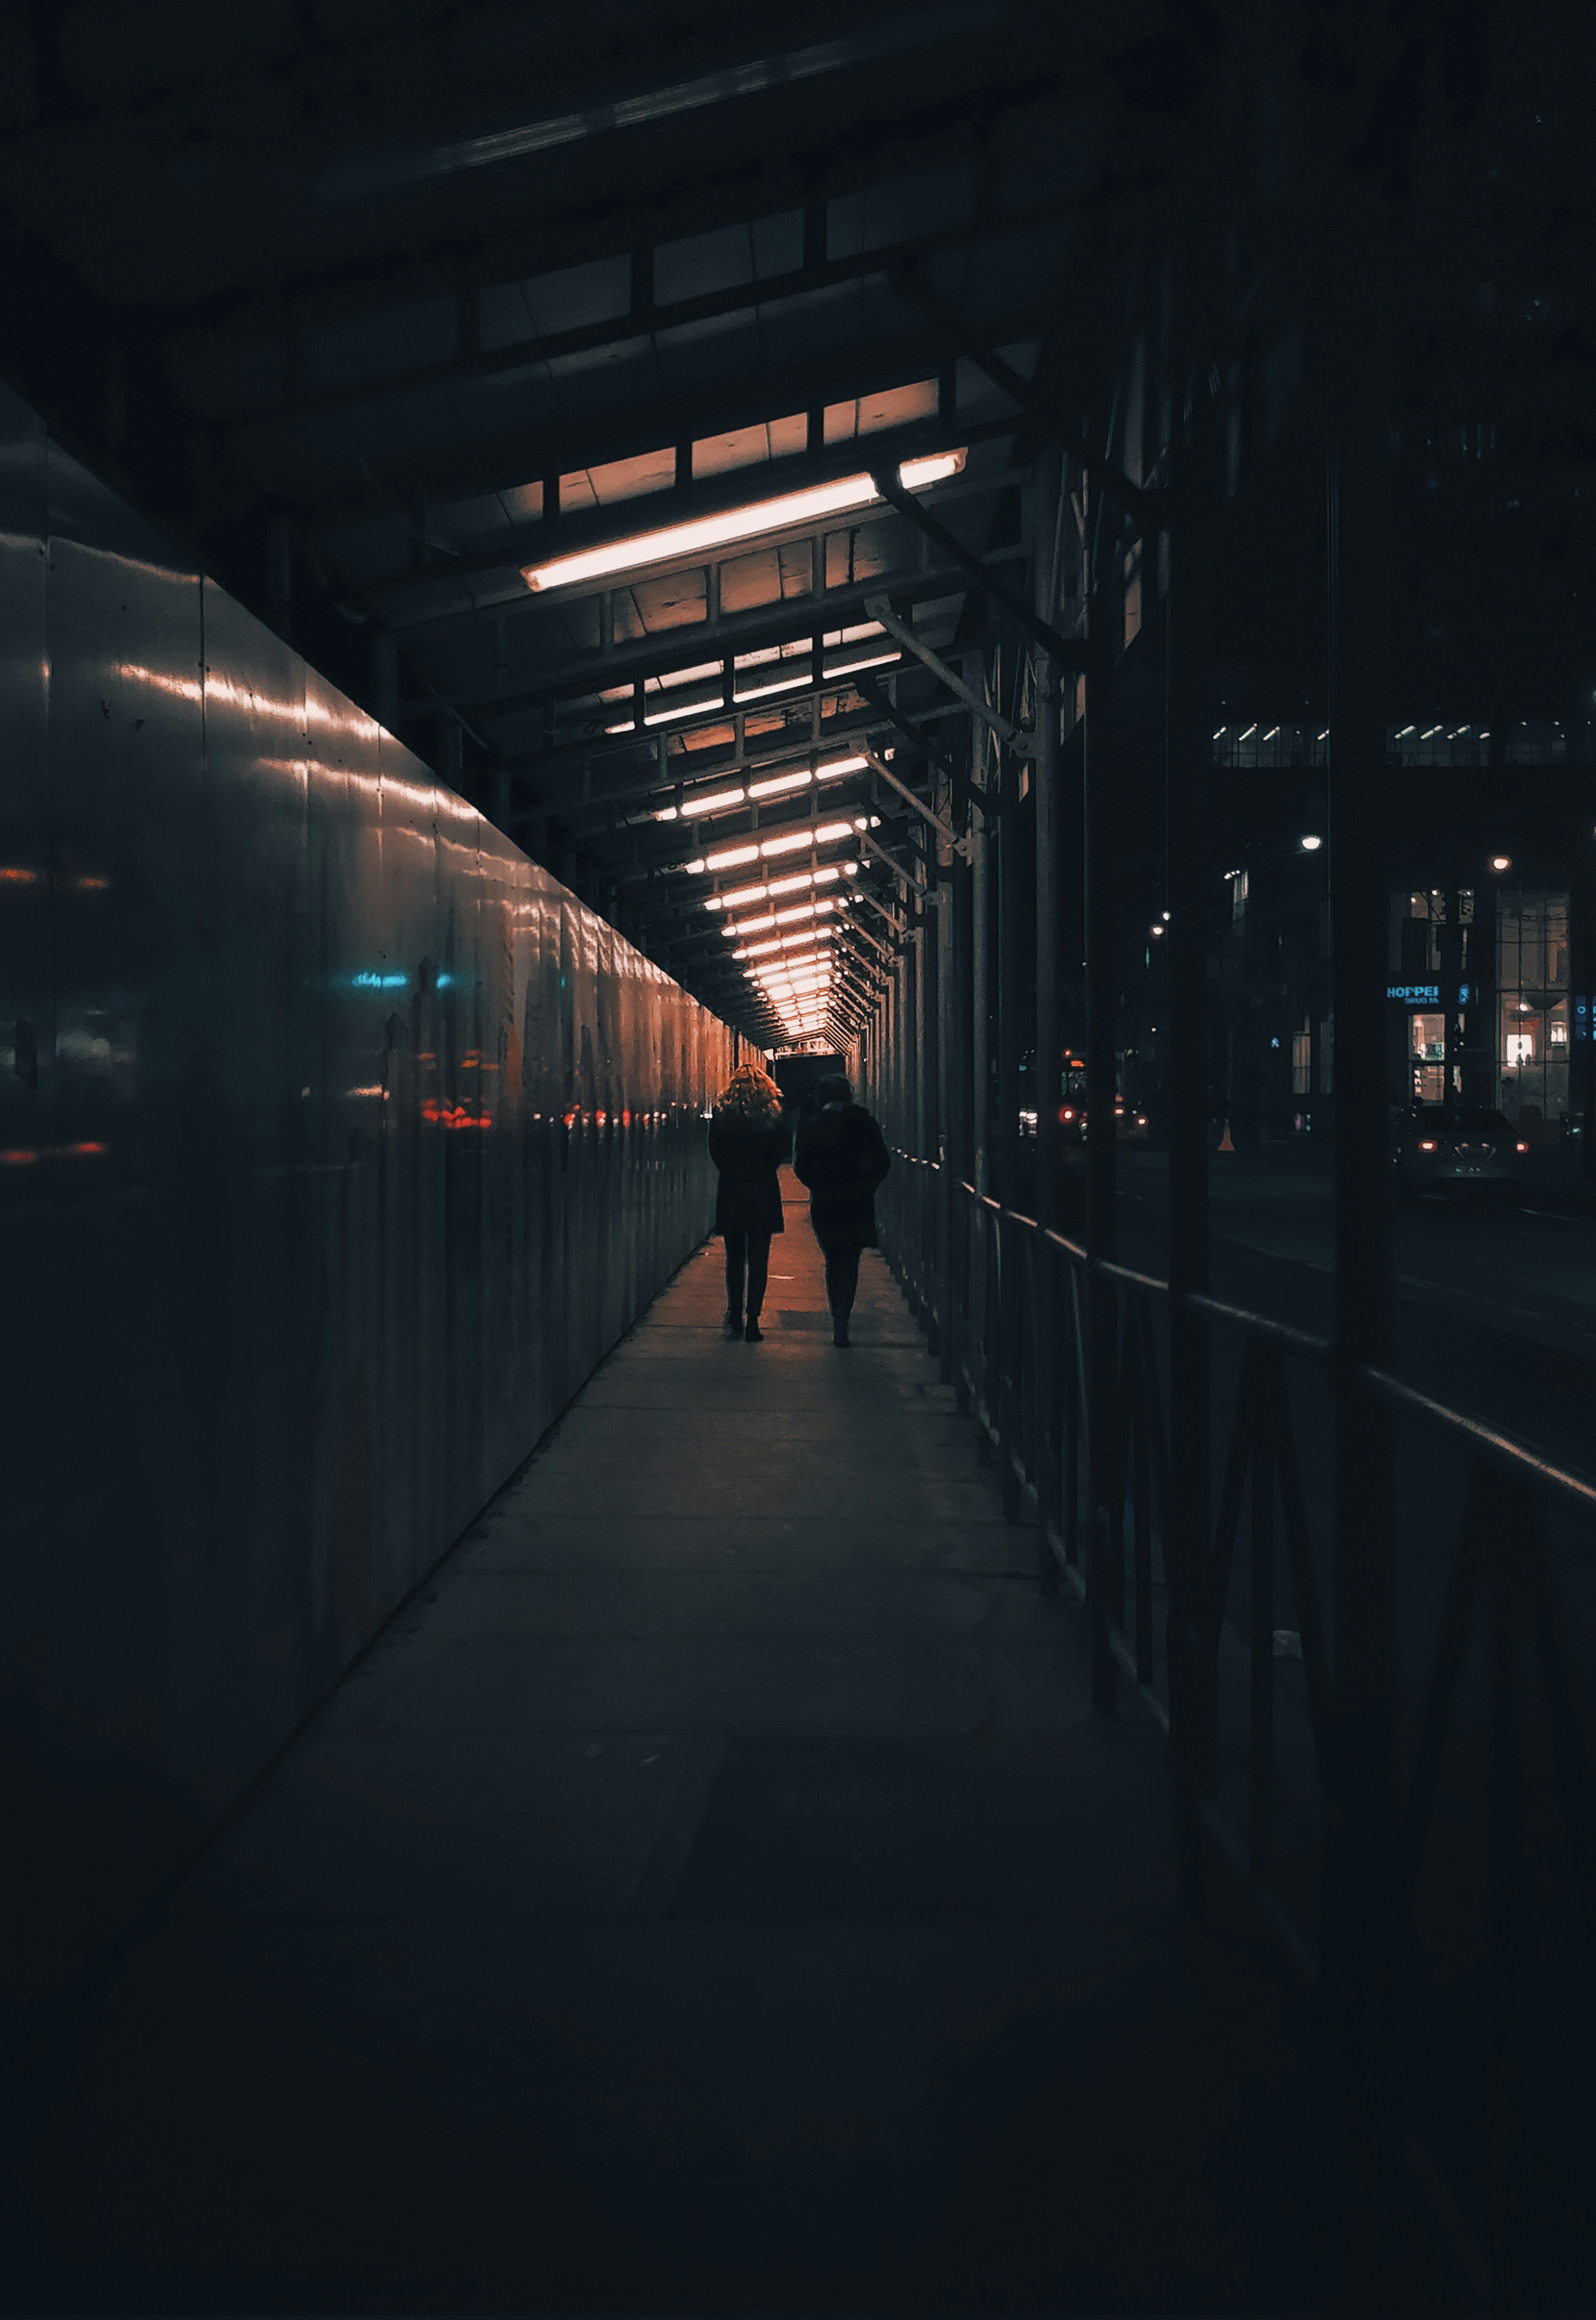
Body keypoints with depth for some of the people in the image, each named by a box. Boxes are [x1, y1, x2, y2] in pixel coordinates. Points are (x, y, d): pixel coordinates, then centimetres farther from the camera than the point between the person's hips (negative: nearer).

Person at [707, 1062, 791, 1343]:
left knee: (735, 1259, 14)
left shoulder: (721, 1114, -4)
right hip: (764, 1193, -1)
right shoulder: (772, 1114, -6)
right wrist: (764, 1168, 5)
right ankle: (753, 1322, -1)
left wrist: (732, 1171, 10)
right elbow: (785, 1146, -5)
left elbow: (714, 1151, -2)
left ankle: (735, 1320, 16)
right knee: (759, 1260, 4)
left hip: (730, 1193, 1)